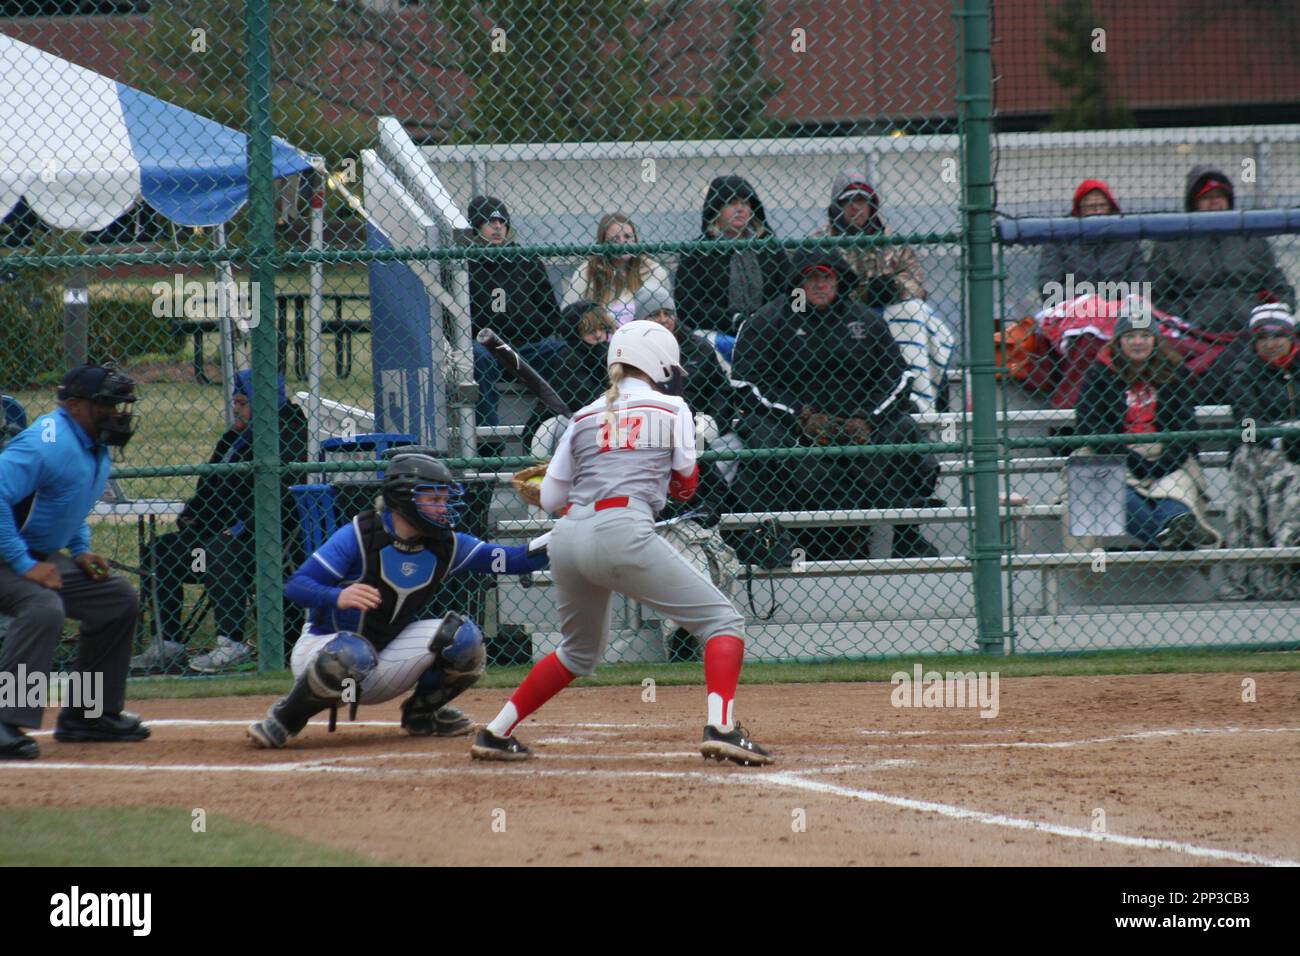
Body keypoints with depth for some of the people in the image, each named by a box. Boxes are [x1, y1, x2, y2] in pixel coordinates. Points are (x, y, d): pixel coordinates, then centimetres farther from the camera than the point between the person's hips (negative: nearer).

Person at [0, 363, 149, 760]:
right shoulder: (48, 442, -24)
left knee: (118, 600, 13)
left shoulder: (97, 448, 8)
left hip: (41, 557, 10)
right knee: (43, 608, -35)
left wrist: (80, 551, 10)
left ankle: (90, 714, 19)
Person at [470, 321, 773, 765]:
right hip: (623, 532, -5)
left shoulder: (585, 417, 21)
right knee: (722, 621, 0)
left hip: (567, 538, 6)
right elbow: (685, 485, 21)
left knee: (580, 649, 28)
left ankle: (495, 732, 26)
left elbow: (550, 498, 20)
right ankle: (721, 727, -21)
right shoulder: (671, 409, 12)